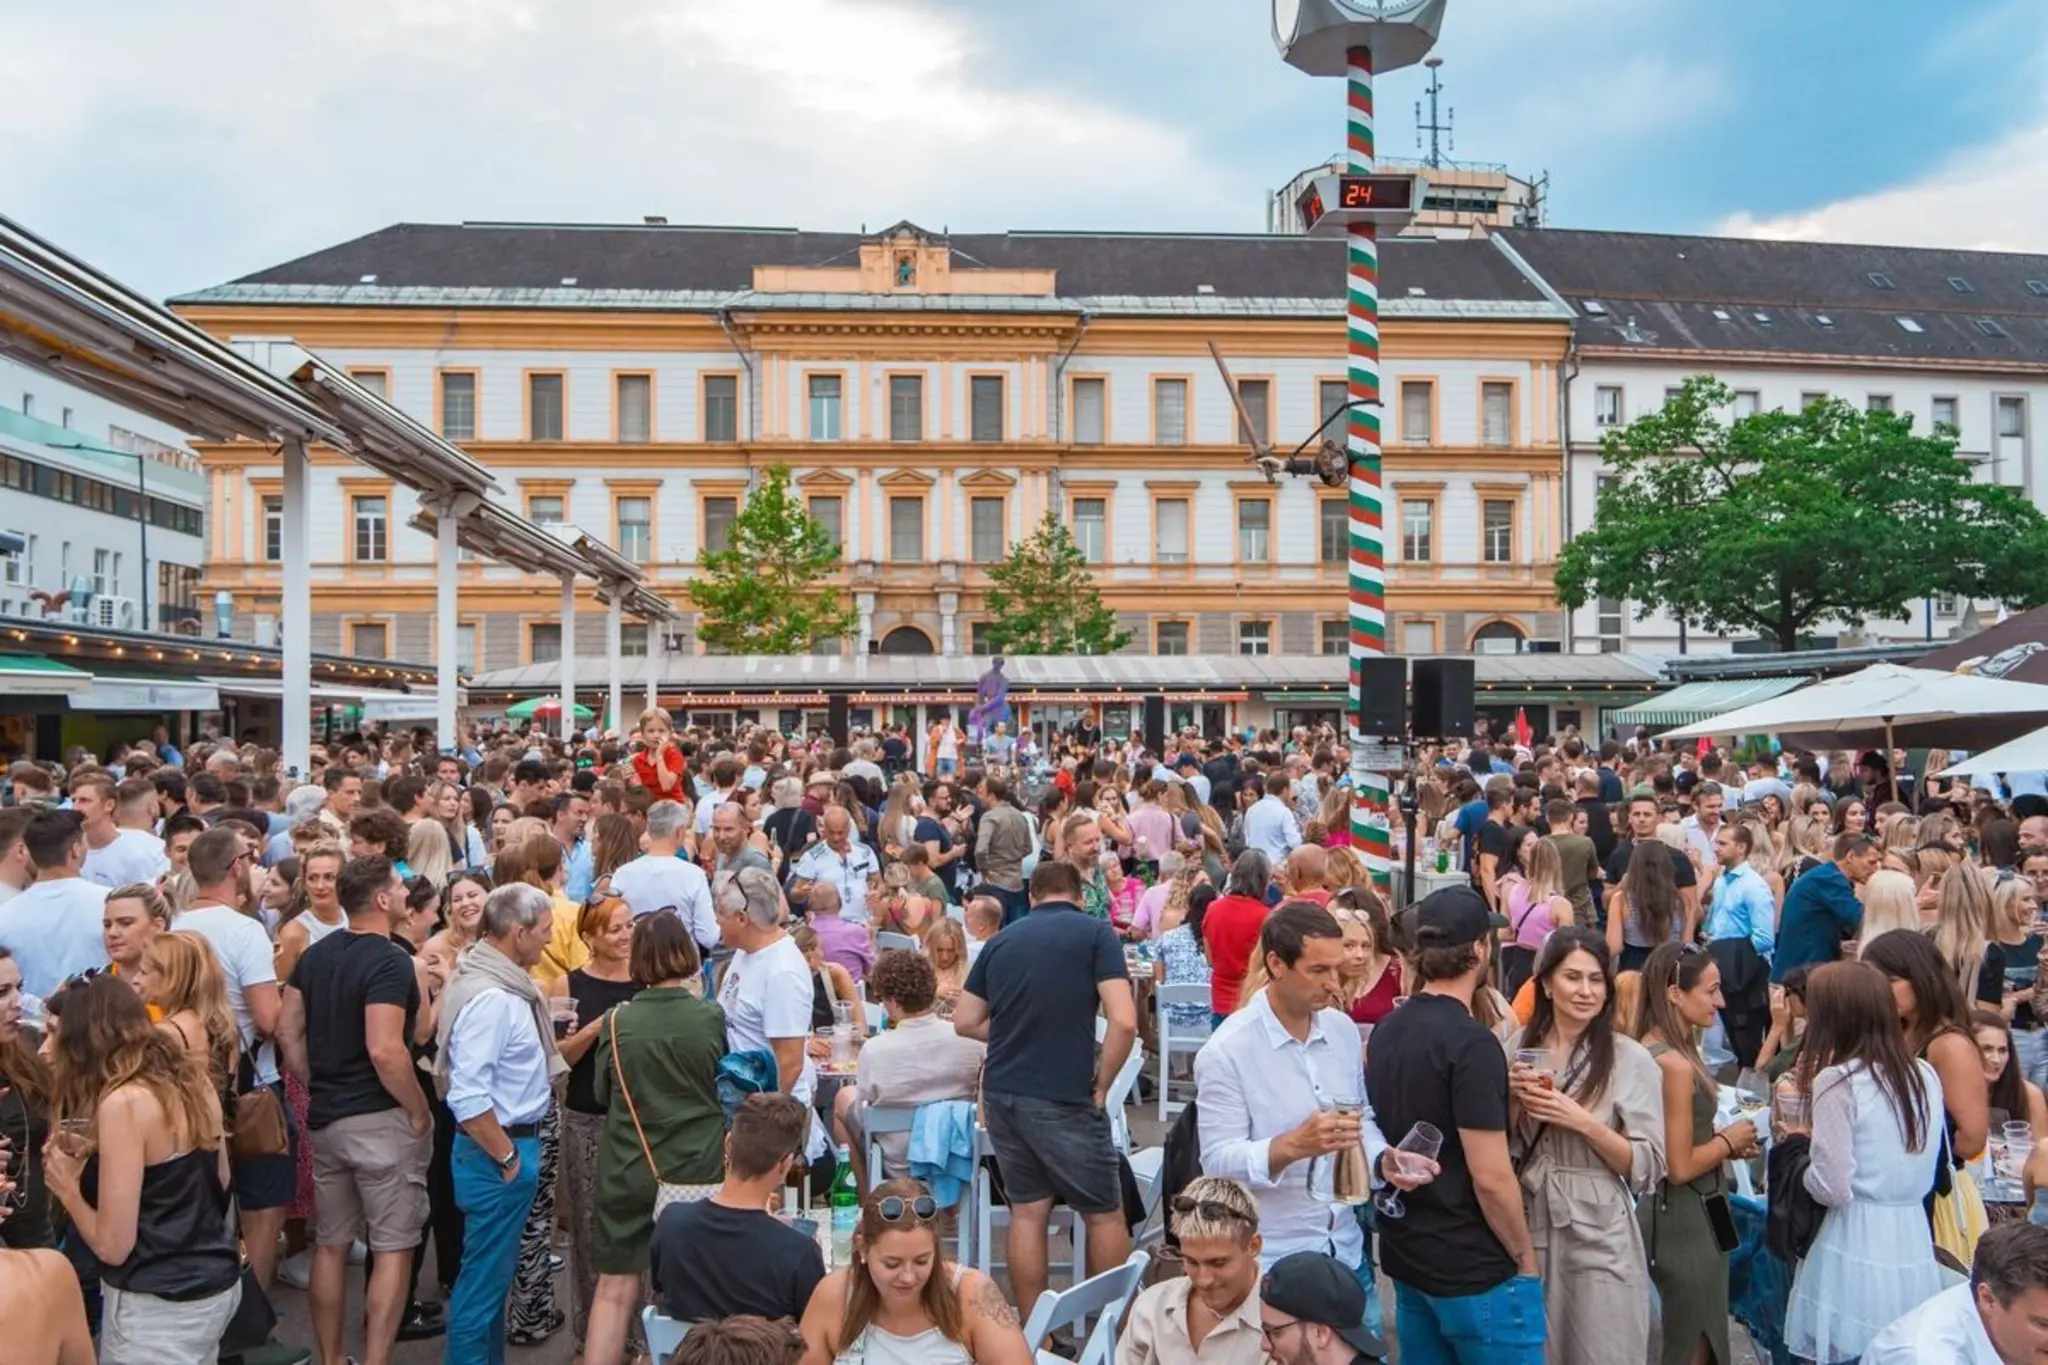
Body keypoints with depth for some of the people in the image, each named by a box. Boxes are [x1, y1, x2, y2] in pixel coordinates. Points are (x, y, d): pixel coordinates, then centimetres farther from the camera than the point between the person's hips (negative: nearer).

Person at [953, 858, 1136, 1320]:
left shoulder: (1002, 939, 8)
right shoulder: (1095, 932, -5)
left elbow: (965, 1022, 12)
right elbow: (1124, 1022, -16)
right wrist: (1100, 1085, -4)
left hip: (1001, 1093, 5)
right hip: (1063, 1098, -5)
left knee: (1026, 1210, 15)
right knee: (1104, 1214, 11)